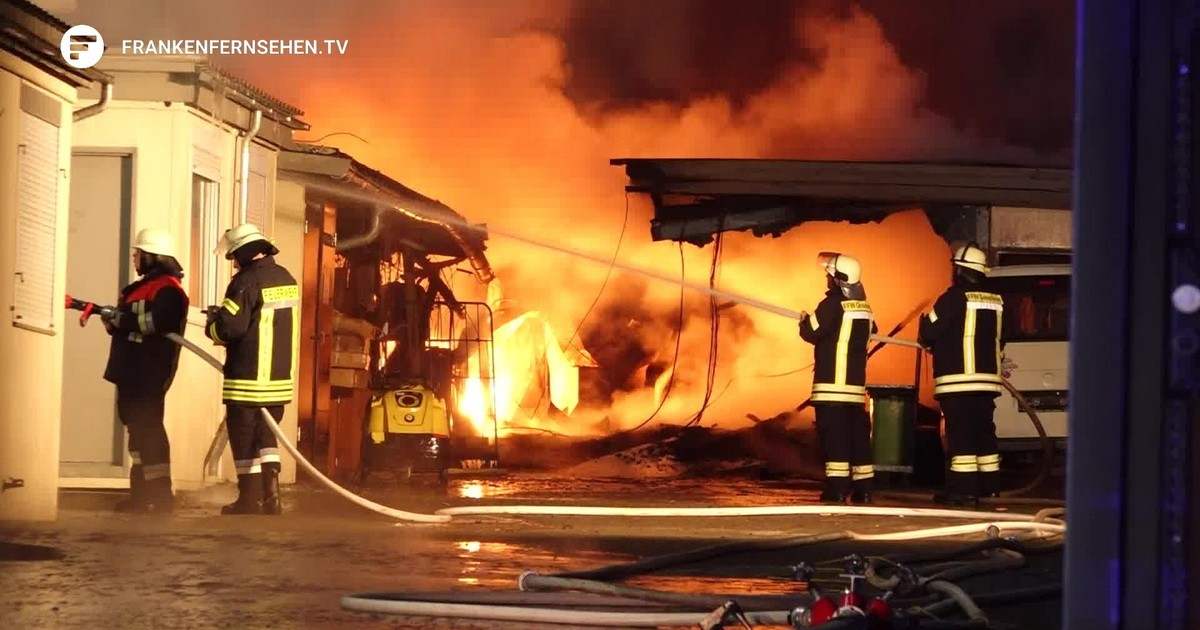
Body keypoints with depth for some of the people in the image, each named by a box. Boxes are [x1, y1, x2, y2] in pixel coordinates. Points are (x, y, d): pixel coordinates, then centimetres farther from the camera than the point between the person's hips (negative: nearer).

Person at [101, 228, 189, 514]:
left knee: (148, 427, -12)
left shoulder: (167, 288, -13)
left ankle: (160, 493, -11)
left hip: (149, 372, -11)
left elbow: (157, 321, -29)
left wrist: (120, 318, -21)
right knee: (137, 425, 13)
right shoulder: (143, 286, 21)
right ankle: (142, 490, 19)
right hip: (132, 369, 11)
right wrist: (113, 318, 1)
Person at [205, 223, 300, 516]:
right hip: (280, 376, 7)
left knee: (244, 437, 3)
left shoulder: (247, 281, -16)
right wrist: (224, 314, 19)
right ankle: (271, 495, 7)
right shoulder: (286, 278, 9)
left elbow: (231, 327, -20)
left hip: (249, 376, -7)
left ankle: (250, 499, 5)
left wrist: (212, 328, 2)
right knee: (266, 434, 16)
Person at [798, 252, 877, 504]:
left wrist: (804, 320, 7)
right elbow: (871, 332, 25)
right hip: (856, 383, 7)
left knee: (834, 434, -8)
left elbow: (812, 333, -13)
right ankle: (863, 489, 9)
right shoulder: (864, 307, 10)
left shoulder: (832, 304, -13)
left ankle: (837, 488, -13)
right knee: (858, 434, 9)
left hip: (832, 381, -7)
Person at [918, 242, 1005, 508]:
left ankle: (964, 489, -11)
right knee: (984, 433, 14)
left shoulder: (955, 297, -11)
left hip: (957, 380, -7)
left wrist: (925, 336, 12)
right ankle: (988, 485, 19)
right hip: (987, 379, 7)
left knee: (961, 435, -8)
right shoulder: (996, 302, 12)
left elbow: (928, 332, -10)